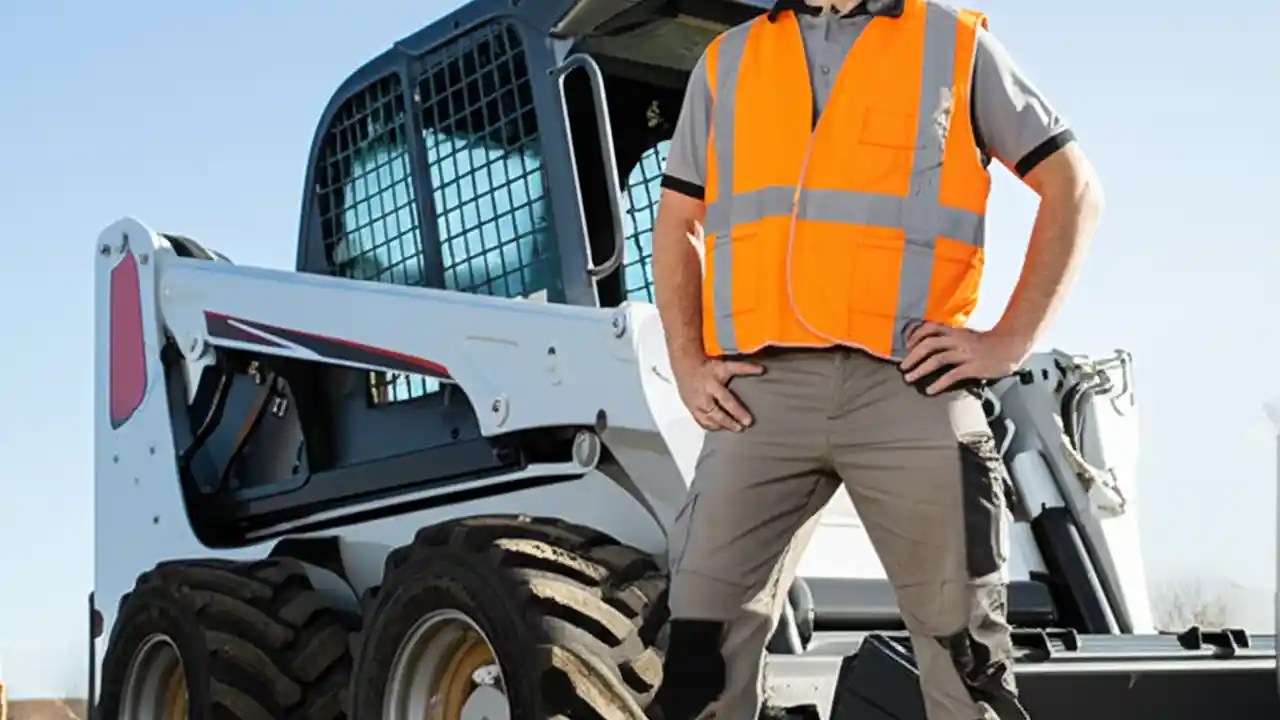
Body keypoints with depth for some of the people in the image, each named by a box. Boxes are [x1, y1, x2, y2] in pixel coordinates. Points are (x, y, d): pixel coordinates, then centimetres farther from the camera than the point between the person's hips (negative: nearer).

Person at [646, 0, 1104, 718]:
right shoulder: (727, 62, 19)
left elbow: (1075, 189, 8)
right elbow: (677, 222, 22)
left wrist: (1011, 341, -3)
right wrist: (688, 363, 7)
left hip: (911, 389, -2)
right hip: (759, 391, 2)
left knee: (965, 648, 3)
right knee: (703, 642, 0)